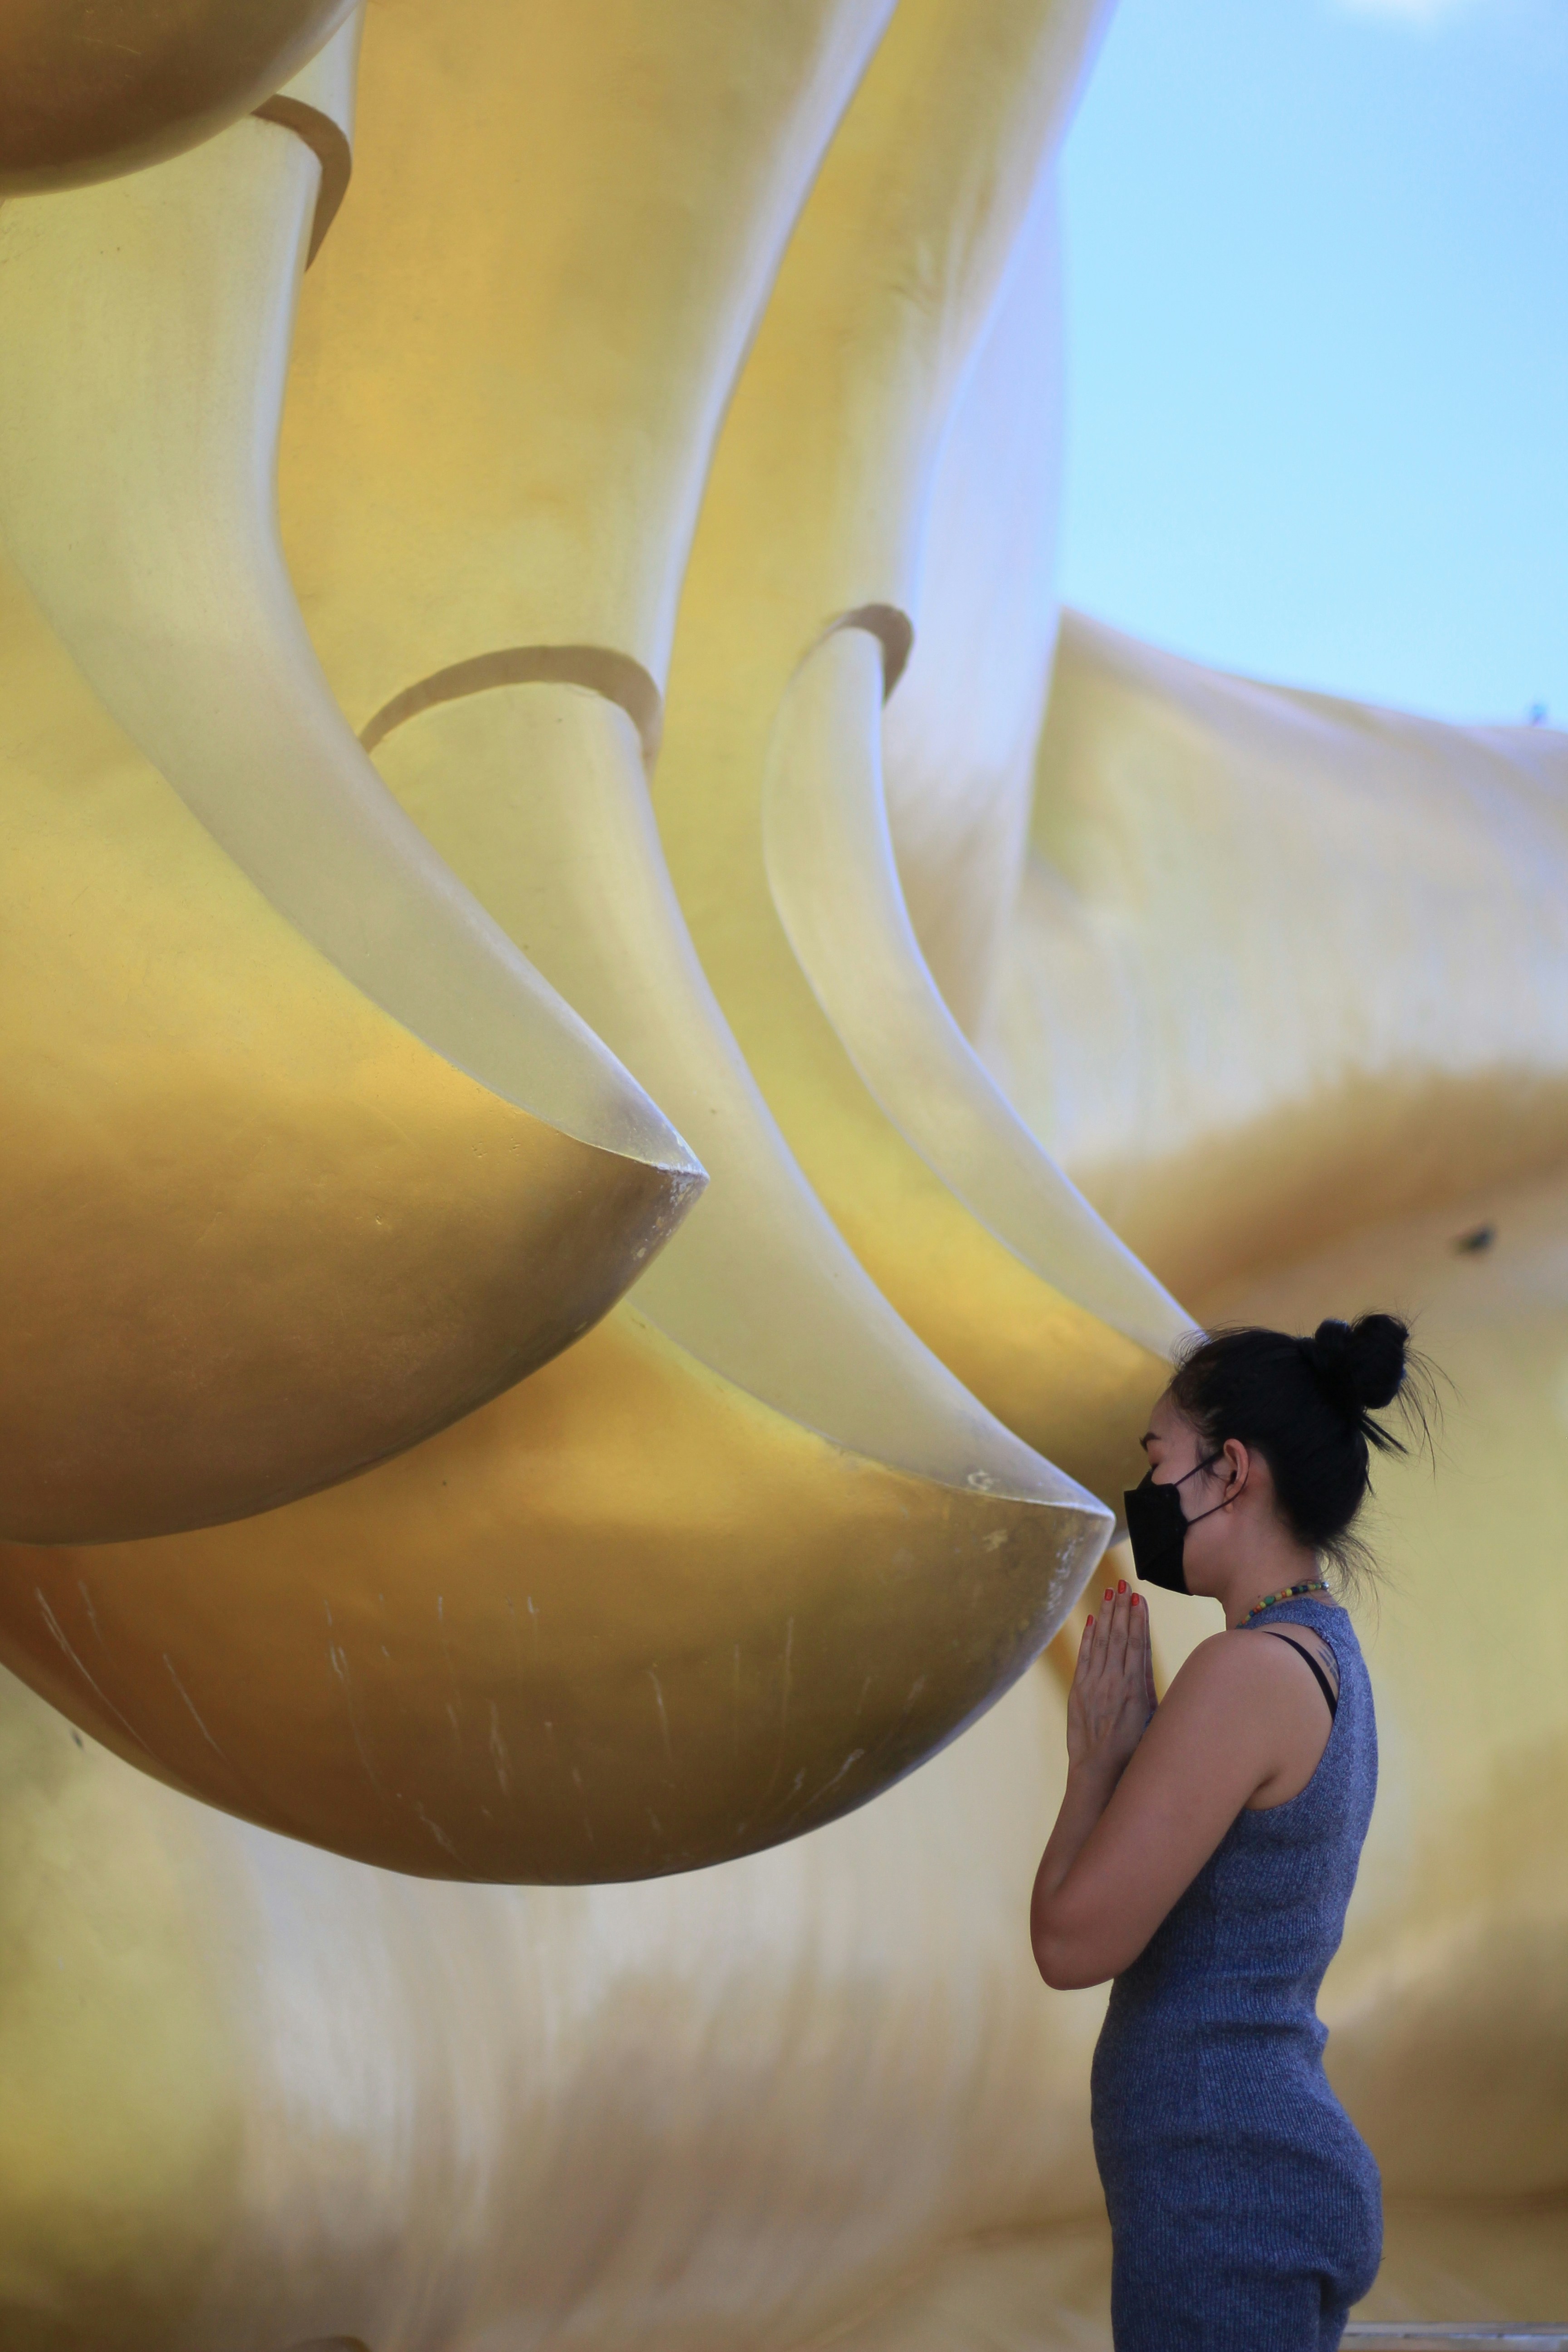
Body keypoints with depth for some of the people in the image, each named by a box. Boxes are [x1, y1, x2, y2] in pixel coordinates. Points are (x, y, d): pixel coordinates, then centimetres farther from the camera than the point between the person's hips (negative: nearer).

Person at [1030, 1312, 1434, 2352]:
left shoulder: (1252, 1671, -17)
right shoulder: (1327, 1661, 12)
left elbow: (1074, 1943, -17)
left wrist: (1096, 1758, -3)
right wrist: (1124, 1748, 10)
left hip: (1228, 2190, -10)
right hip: (1275, 2161, 10)